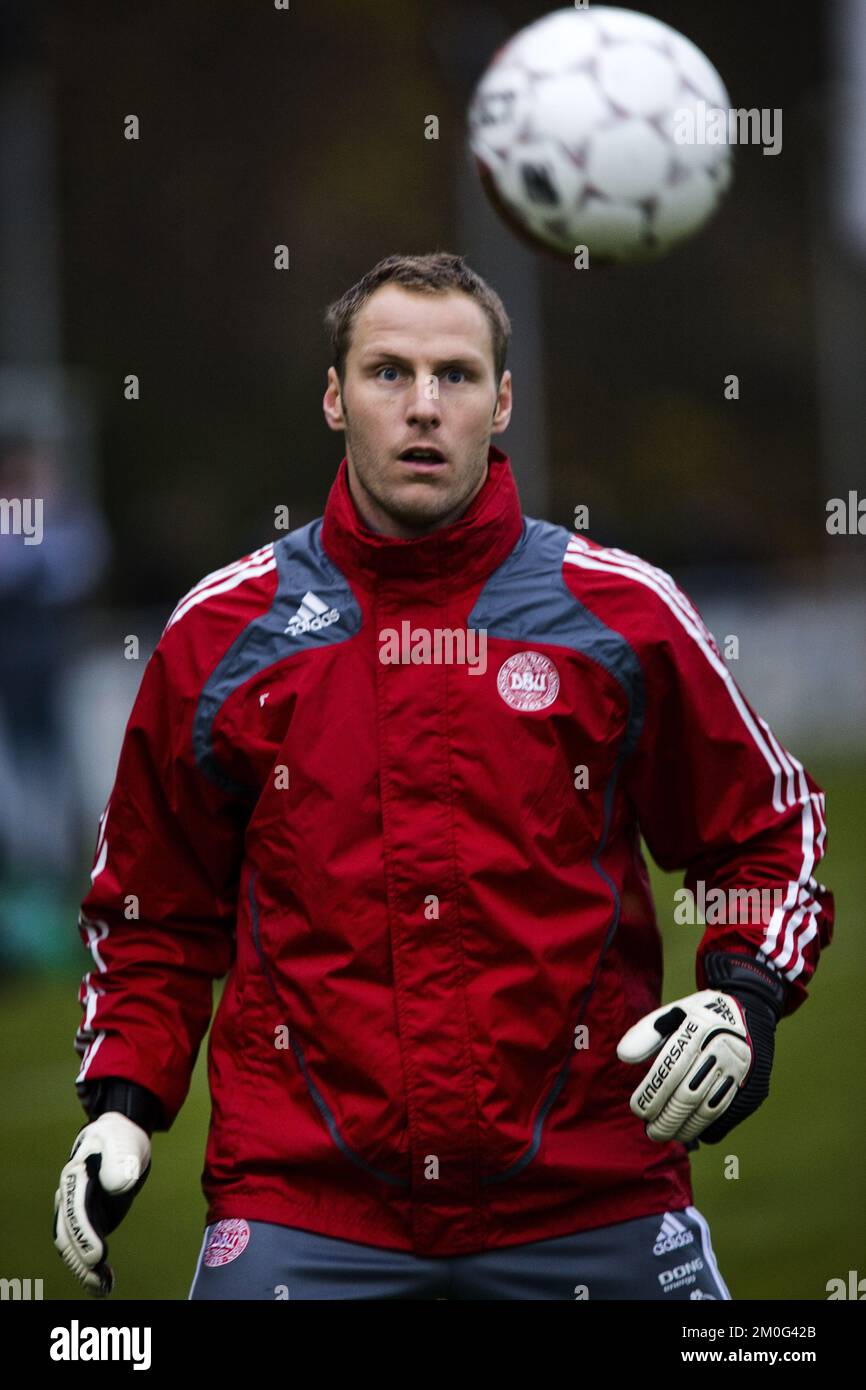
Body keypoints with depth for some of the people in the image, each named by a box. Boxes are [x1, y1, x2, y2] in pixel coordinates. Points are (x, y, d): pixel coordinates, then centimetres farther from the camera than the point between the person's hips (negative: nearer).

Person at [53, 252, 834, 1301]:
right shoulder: (221, 632, 6)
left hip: (591, 1198, 0)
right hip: (301, 1203, 0)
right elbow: (154, 904, 16)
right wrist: (121, 1103, 4)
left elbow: (769, 833, 12)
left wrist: (745, 1000, -6)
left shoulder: (623, 614, 3)